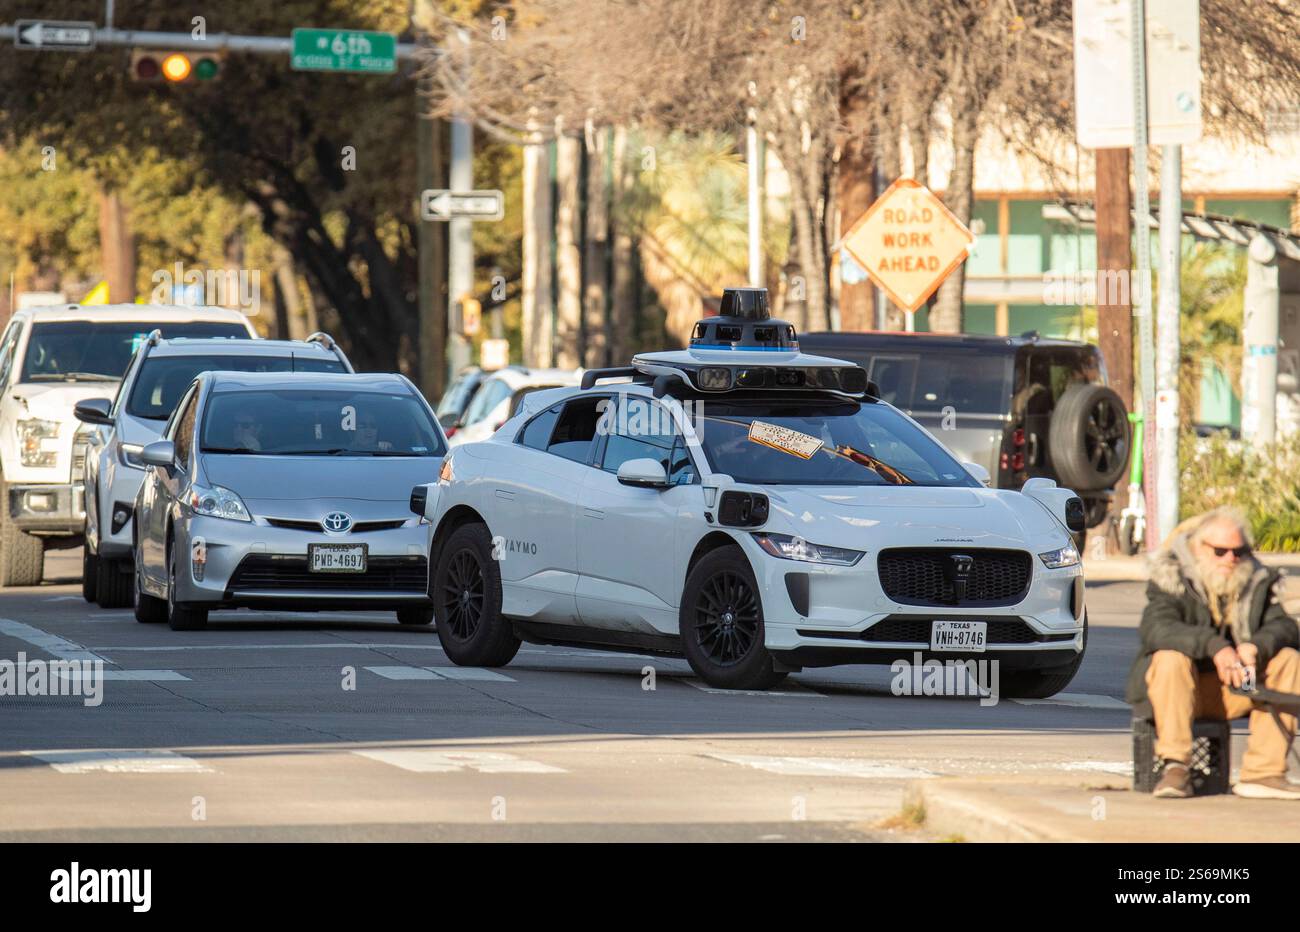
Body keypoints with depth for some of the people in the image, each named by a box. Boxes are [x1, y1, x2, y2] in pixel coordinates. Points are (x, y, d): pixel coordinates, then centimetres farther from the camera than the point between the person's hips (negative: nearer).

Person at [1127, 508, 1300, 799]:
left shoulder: (1257, 581, 4)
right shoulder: (1173, 578, -10)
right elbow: (1155, 627, -28)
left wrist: (1256, 646, -29)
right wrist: (1214, 646, -42)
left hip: (1235, 688, 4)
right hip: (1183, 688, -4)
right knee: (1171, 658, -34)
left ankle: (1263, 772, -23)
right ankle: (1174, 768, -36)